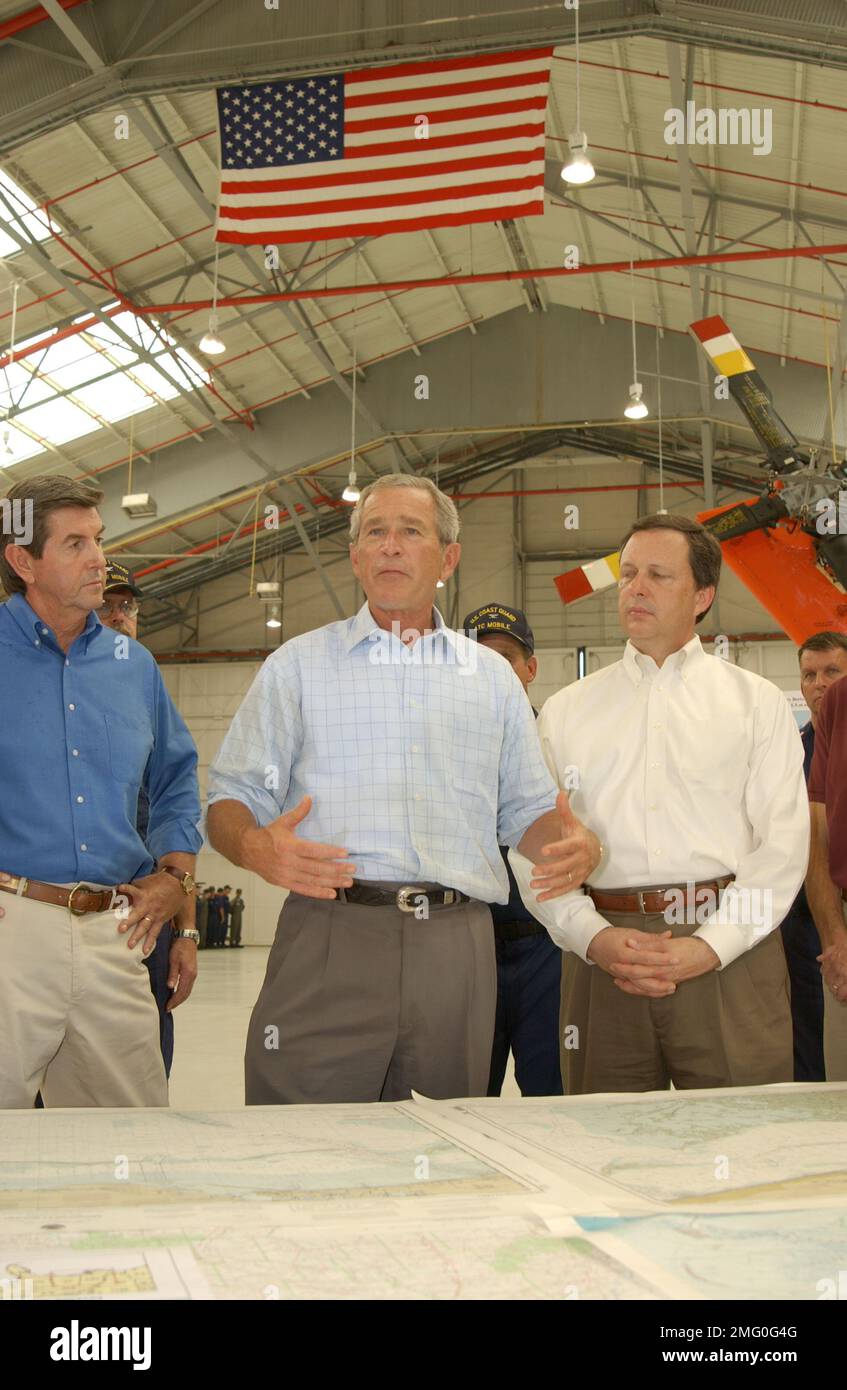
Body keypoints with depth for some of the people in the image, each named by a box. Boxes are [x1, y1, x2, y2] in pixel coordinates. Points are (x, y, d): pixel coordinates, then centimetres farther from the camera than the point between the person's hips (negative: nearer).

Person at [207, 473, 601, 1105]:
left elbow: (527, 810, 19)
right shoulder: (297, 665, 11)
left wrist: (578, 845, -3)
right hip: (329, 940, -2)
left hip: (455, 951, 2)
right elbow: (232, 801, 7)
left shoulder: (493, 675, 18)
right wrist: (256, 847, -16)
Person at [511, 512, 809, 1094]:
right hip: (602, 962, 1)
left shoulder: (756, 701, 10)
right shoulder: (566, 711, 15)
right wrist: (595, 937, -10)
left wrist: (708, 947, -11)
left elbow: (783, 843, 1)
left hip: (729, 955, -1)